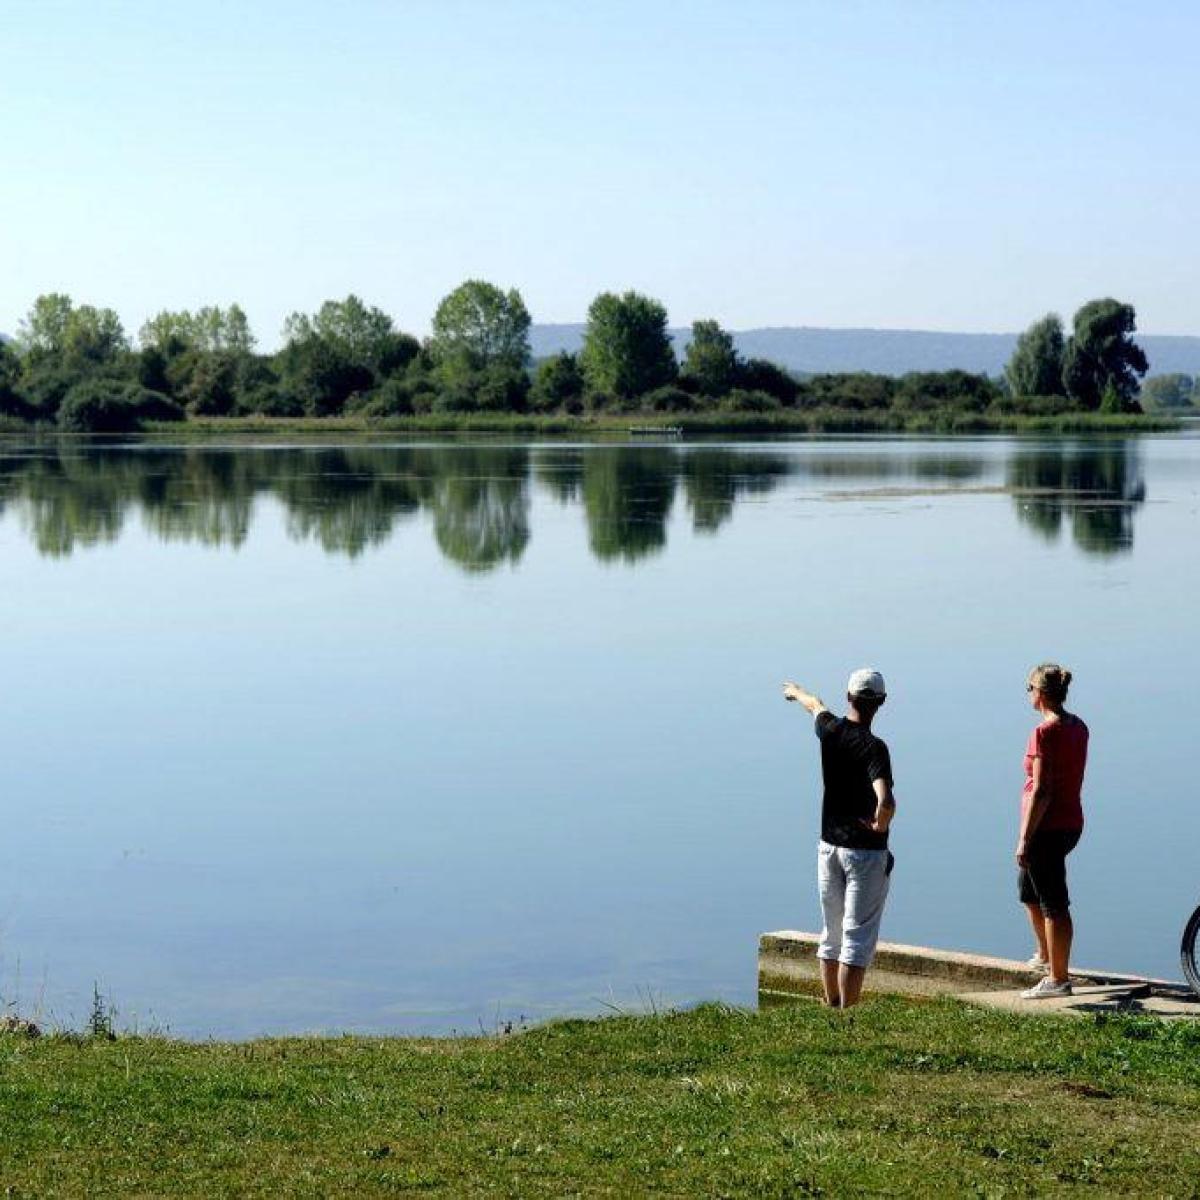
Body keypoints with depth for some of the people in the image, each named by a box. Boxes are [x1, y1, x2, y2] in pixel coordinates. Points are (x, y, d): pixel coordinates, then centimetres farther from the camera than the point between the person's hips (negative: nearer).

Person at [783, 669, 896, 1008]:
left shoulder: (830, 730, -2)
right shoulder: (873, 747, -20)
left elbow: (816, 705, 24)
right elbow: (886, 802, -34)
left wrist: (797, 691, 45)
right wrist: (879, 826, -13)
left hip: (829, 847, 6)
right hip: (866, 853, -6)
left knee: (832, 934, 17)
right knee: (858, 938, -3)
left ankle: (831, 1009, 25)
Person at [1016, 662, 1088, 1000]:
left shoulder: (1044, 733, -20)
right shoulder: (1078, 727, 7)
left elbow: (1041, 791, -22)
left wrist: (1025, 839, -17)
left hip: (1047, 828, -9)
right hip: (1072, 823, 9)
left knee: (1053, 905, -2)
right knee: (1029, 890, 27)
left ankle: (1058, 979, 4)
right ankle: (1046, 955, 40)